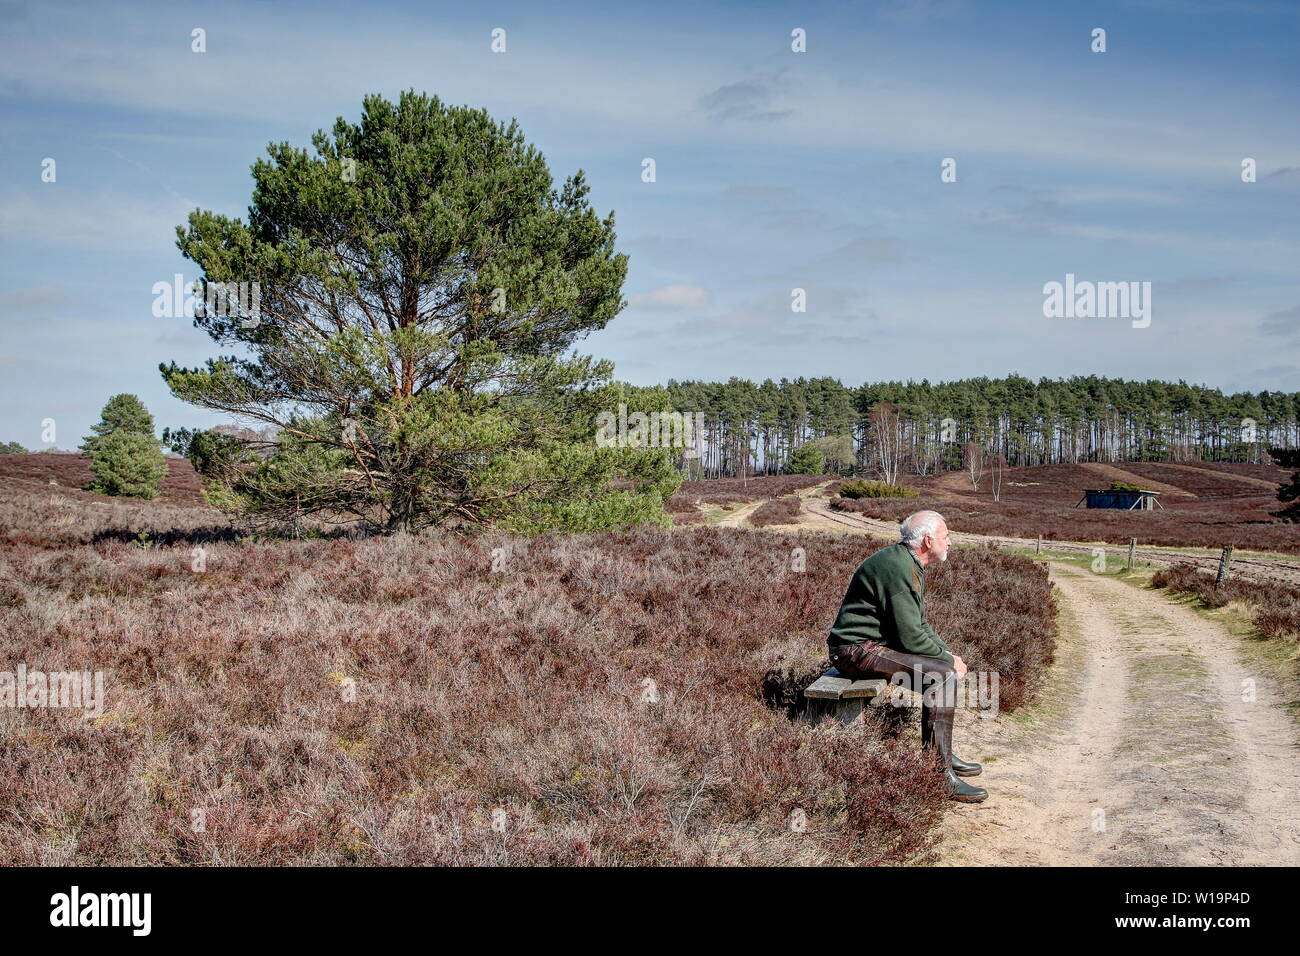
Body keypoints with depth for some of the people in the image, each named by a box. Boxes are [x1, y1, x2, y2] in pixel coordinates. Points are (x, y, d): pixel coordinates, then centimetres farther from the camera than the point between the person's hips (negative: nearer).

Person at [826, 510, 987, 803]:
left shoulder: (909, 564, 13)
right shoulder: (899, 568, -22)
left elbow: (918, 624, 21)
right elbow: (911, 636, -23)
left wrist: (948, 652, 9)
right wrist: (948, 659, -10)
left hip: (874, 642, 11)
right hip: (858, 649, -11)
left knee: (947, 665, 13)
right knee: (942, 674, -22)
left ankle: (944, 754, 19)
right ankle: (940, 775, -20)